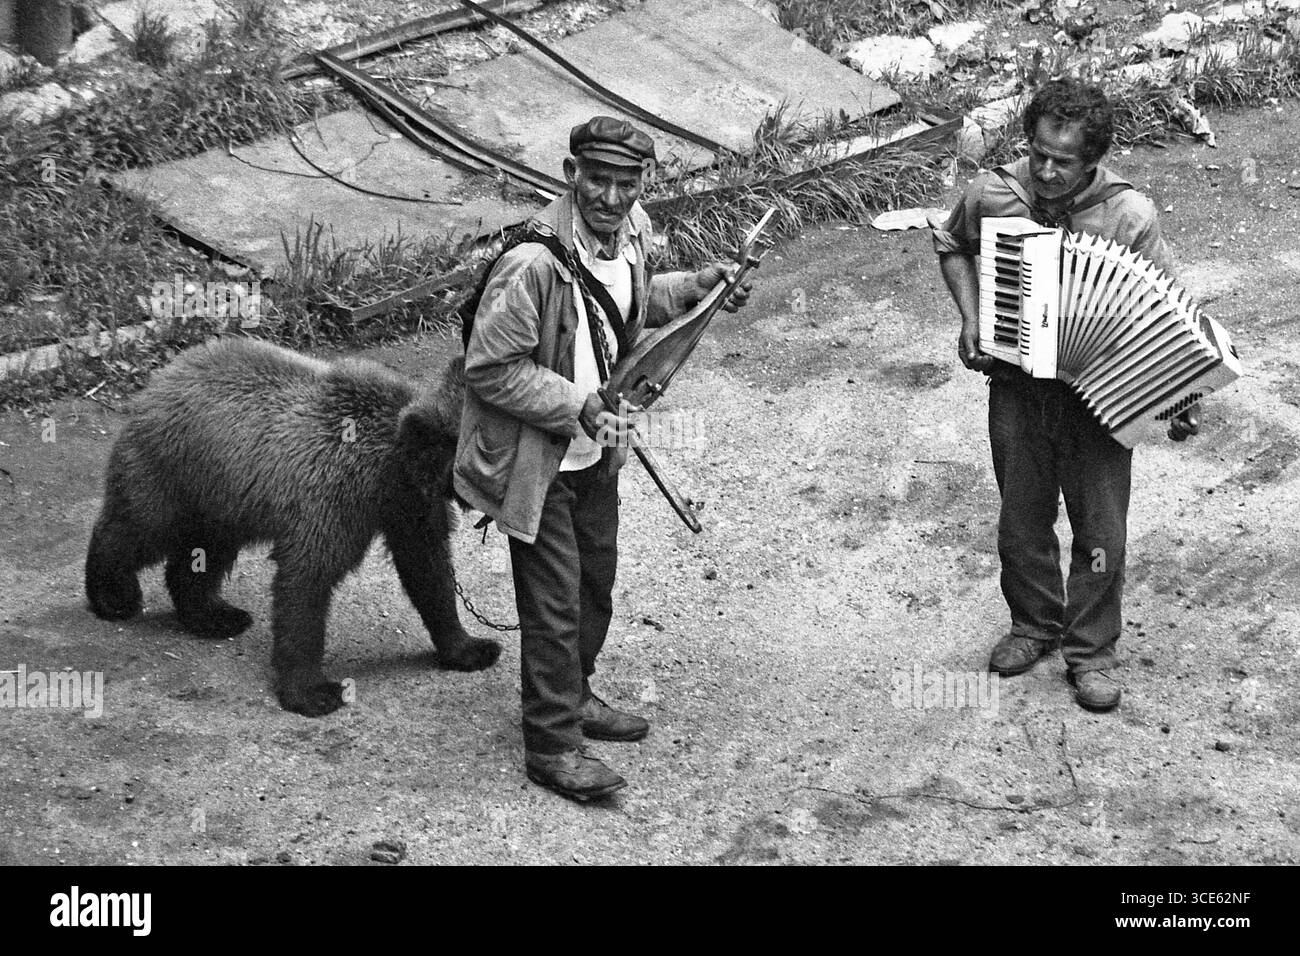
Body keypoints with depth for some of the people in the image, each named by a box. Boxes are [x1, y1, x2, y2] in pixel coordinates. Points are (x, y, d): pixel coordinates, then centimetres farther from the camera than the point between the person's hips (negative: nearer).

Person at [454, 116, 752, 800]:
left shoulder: (632, 229, -5)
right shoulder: (535, 264, -31)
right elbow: (490, 368, -25)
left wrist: (698, 286, 6)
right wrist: (580, 406, -27)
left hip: (595, 449, 8)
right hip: (536, 460, -8)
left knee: (596, 577, 23)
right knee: (554, 602, 1)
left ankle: (573, 697, 44)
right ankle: (552, 745, 16)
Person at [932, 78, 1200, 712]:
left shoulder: (1129, 215, -18)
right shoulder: (992, 195, -12)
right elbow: (951, 247, 11)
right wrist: (970, 317, -3)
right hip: (1017, 389, 2)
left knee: (1101, 529, 5)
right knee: (1021, 519, 16)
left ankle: (1091, 652, 23)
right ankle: (1034, 625, 39)